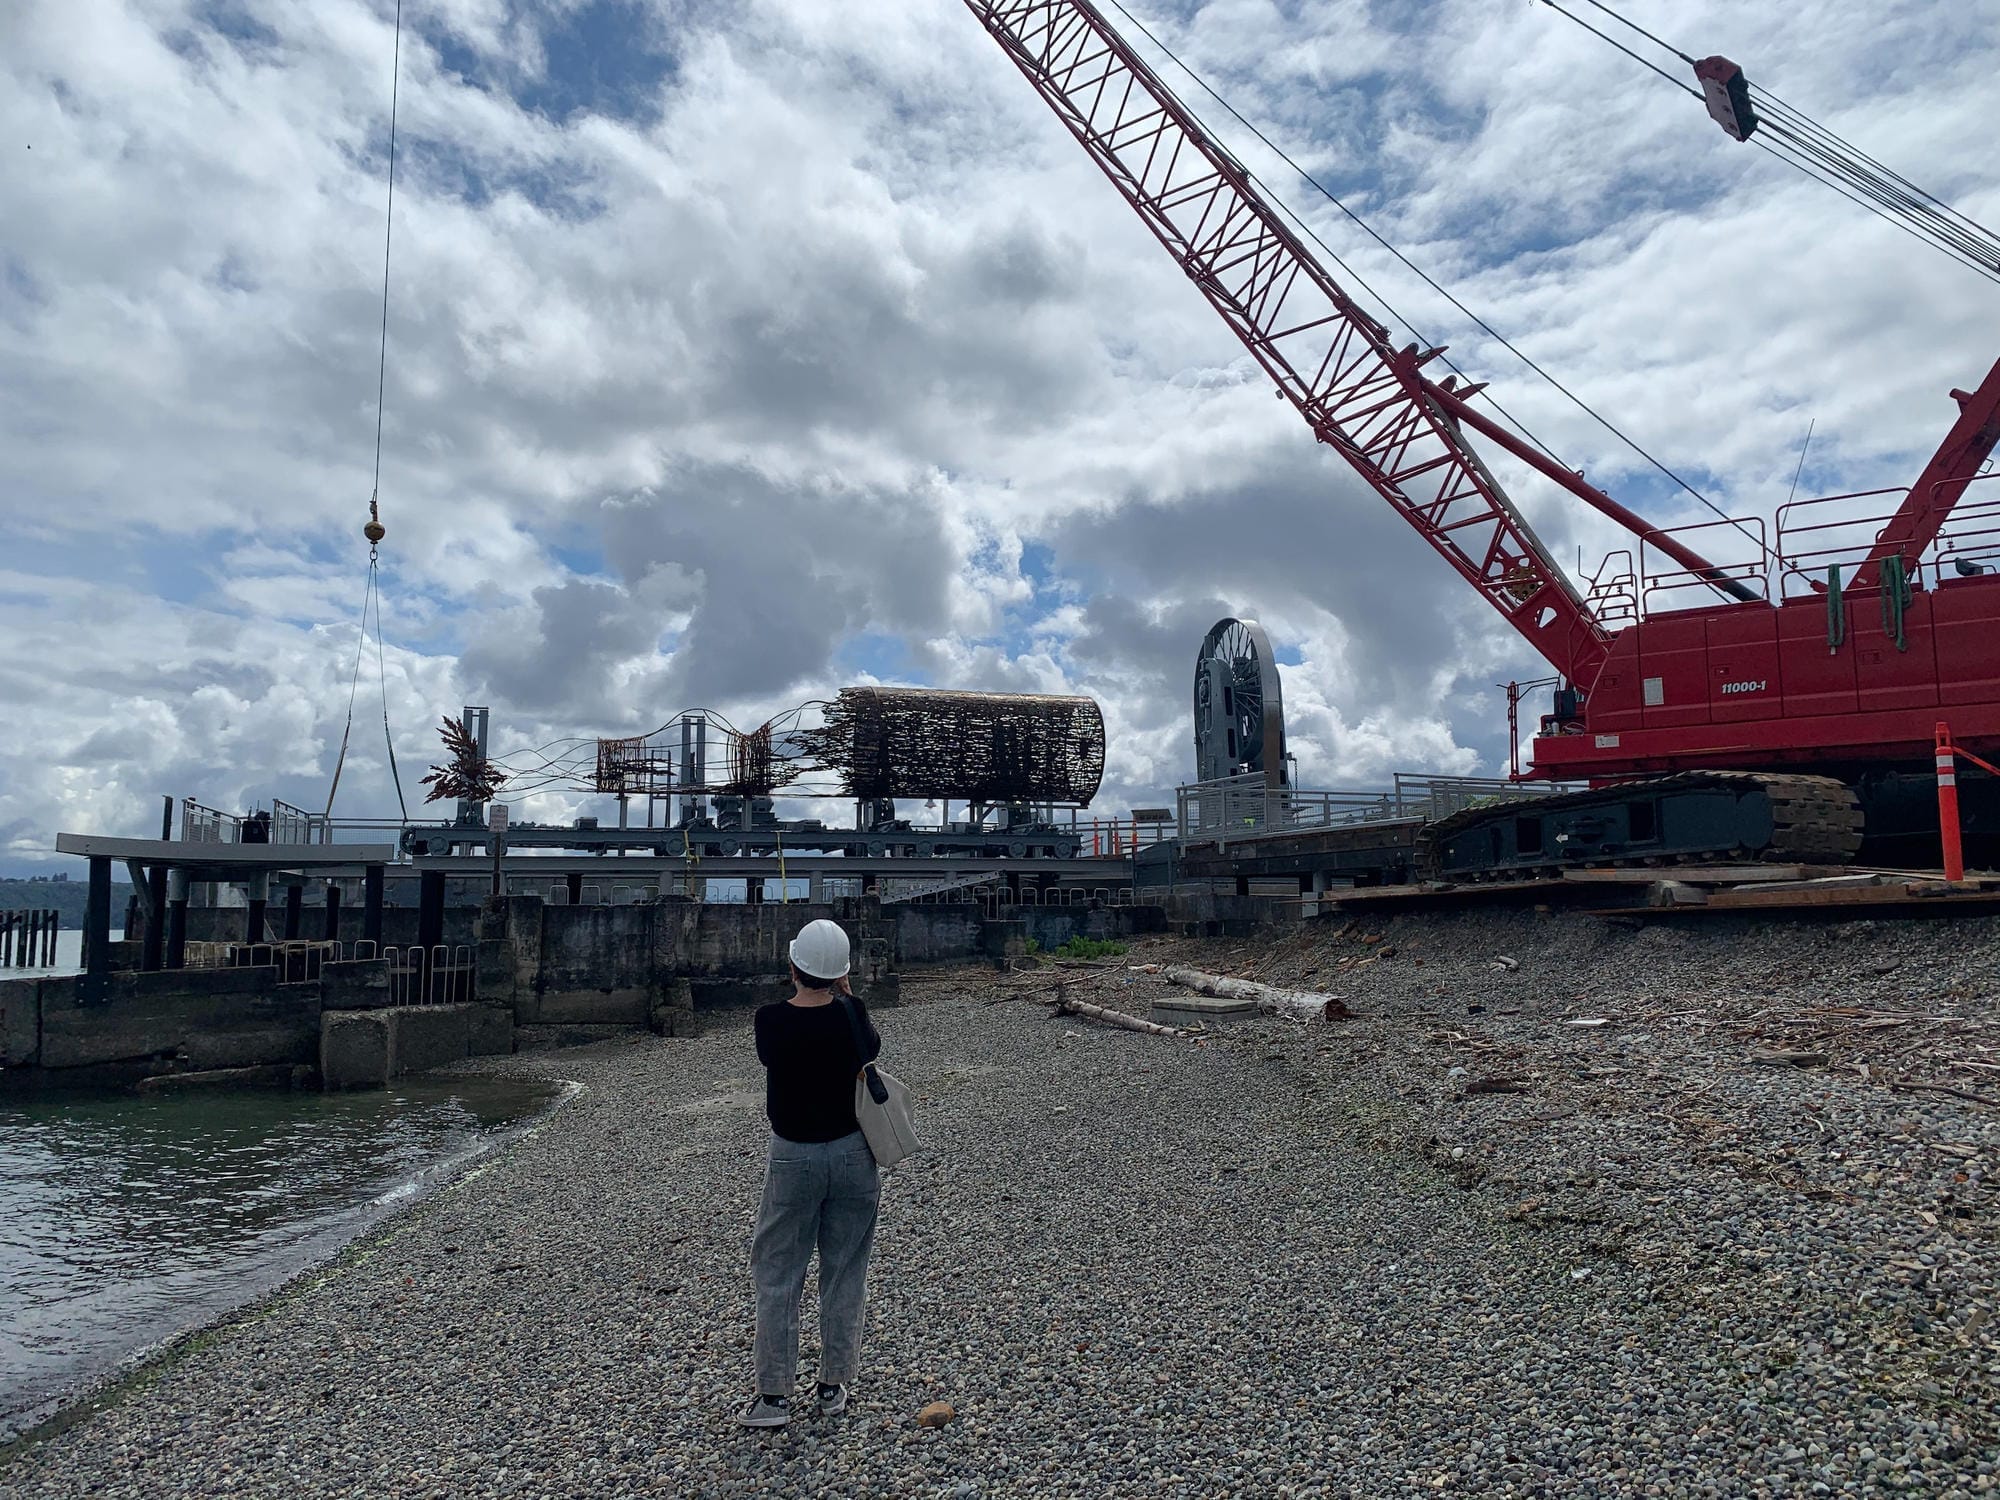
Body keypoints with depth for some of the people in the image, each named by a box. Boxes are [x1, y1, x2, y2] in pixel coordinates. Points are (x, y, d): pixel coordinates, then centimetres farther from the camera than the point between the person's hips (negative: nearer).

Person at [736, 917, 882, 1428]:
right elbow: (874, 1047, 7)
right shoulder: (850, 1014, -14)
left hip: (792, 1157, -1)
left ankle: (774, 1394, 16)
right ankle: (834, 1386, 23)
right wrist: (844, 993, 6)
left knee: (777, 1275, 12)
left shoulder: (768, 1020, -14)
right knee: (844, 1274, 14)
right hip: (851, 1153, 1)